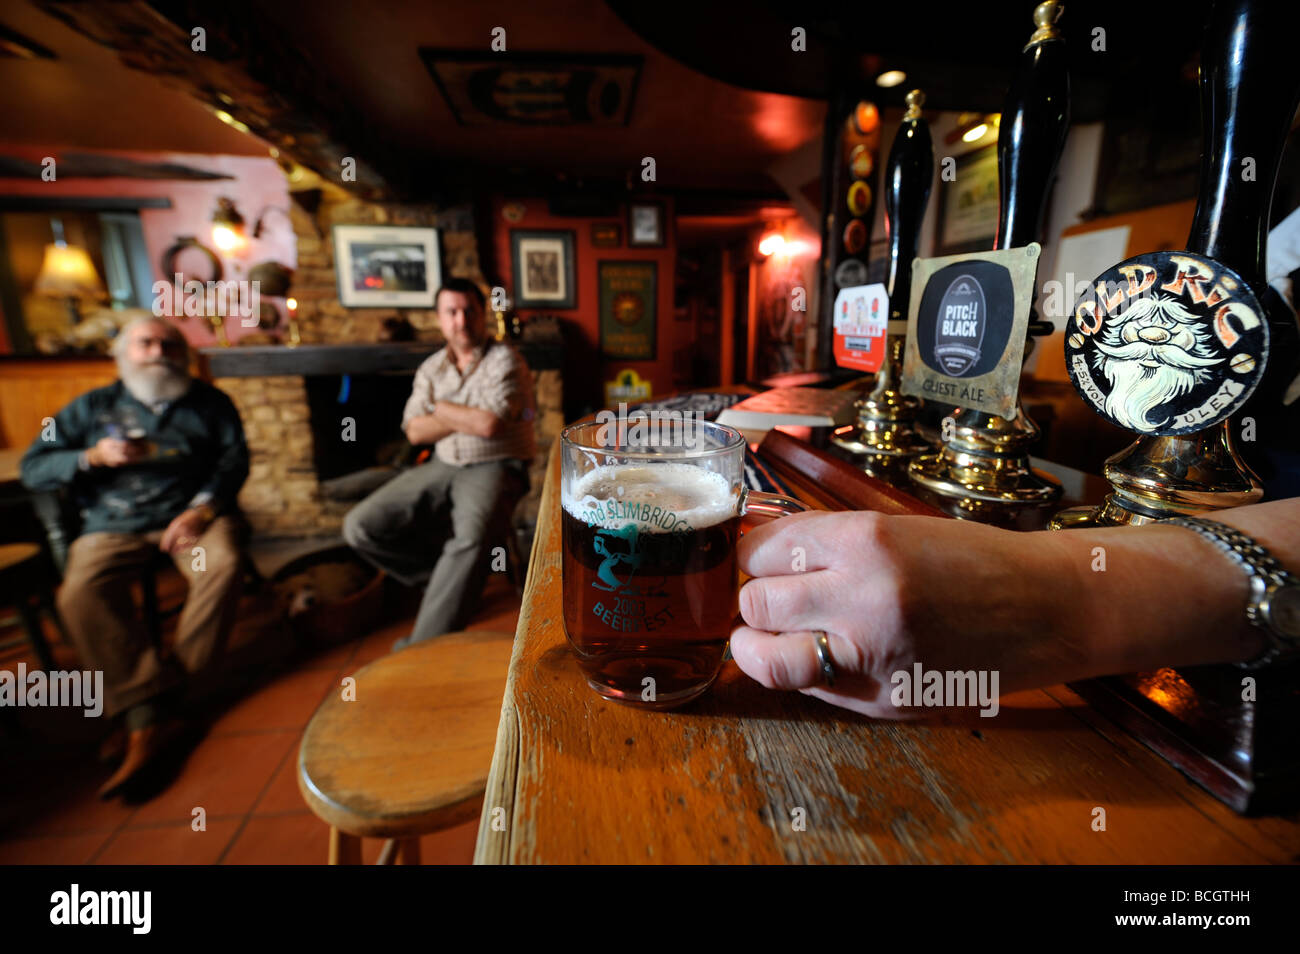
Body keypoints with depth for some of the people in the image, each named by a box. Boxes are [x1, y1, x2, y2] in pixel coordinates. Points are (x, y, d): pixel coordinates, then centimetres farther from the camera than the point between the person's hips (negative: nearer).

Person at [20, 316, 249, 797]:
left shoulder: (209, 403, 12)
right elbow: (32, 468, 10)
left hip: (192, 512, -1)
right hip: (115, 525, 2)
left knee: (223, 565, -33)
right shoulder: (93, 407, 15)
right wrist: (94, 457, -10)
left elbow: (234, 460, 0)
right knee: (80, 593, -26)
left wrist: (201, 509, -14)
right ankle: (146, 718, -25)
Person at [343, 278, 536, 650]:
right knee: (360, 526, -7)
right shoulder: (431, 368, 14)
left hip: (494, 467, -6)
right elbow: (415, 431, 3)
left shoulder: (505, 361, -4)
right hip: (442, 466, 6)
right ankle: (452, 575, 6)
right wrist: (470, 418, -7)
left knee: (473, 536, -37)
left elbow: (488, 424, -18)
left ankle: (425, 643, -24)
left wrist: (442, 407, -1)